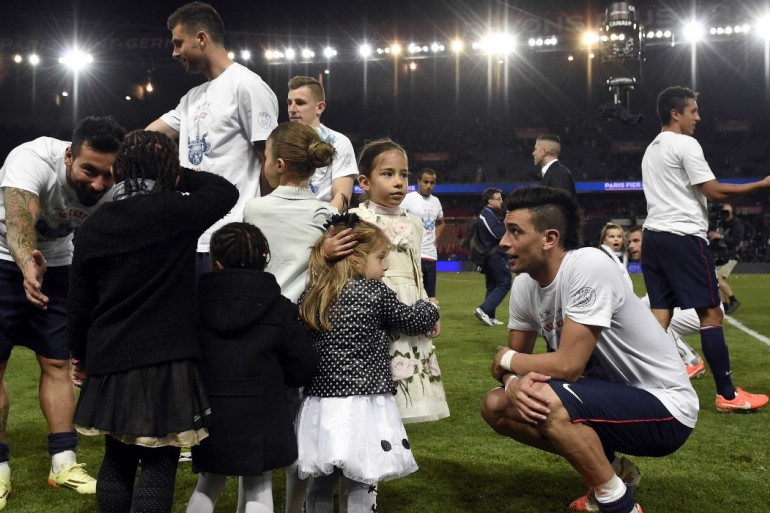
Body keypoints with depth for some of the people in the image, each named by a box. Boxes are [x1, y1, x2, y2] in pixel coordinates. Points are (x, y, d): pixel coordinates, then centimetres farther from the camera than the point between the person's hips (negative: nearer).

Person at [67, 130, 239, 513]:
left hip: (110, 363, 5)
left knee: (117, 461, 18)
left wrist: (81, 356, 21)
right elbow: (226, 191, 7)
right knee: (158, 465, 2)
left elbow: (79, 303, 9)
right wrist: (178, 177, 16)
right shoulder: (175, 211, -10)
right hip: (165, 364, -5)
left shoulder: (93, 226, 5)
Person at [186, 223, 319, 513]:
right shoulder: (279, 308, -8)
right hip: (259, 419, -2)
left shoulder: (196, 303, -4)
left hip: (208, 418, 2)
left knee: (208, 485, 22)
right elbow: (303, 369, -5)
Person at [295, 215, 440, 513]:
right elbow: (412, 321, 6)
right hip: (363, 405, -5)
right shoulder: (376, 293, -6)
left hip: (321, 405, 5)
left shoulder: (310, 297, 6)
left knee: (321, 486, 16)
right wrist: (428, 307, 27)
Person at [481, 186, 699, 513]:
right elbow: (517, 358, 6)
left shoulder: (588, 266, -27)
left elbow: (568, 366, -29)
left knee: (544, 401, -31)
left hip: (664, 408, -8)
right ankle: (609, 470, 12)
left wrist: (506, 359, -11)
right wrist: (513, 382, -19)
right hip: (608, 395, 8)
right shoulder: (524, 284, -3)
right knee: (496, 407, 0)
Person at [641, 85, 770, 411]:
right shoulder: (685, 144, -7)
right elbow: (714, 191, -12)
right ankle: (727, 394, -2)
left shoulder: (651, 149, 20)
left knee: (660, 314, 6)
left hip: (654, 234, 9)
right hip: (682, 236, -9)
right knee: (711, 313, -5)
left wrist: (706, 207, 27)